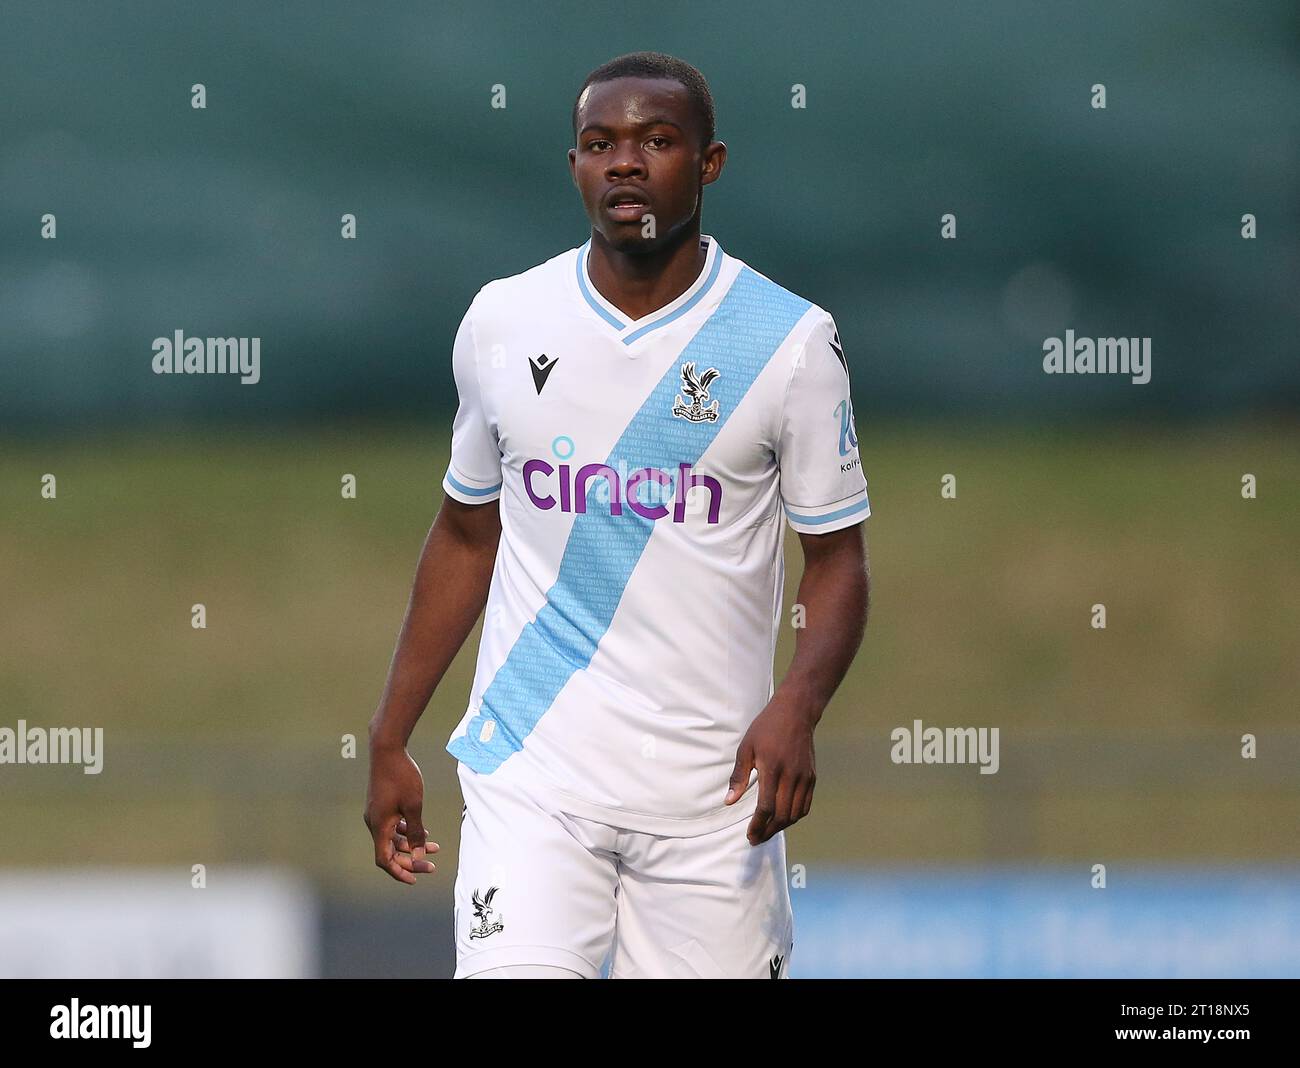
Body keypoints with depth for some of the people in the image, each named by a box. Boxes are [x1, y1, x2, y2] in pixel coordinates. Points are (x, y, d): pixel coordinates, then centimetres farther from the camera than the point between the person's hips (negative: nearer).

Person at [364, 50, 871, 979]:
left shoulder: (792, 339, -2)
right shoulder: (502, 322, 5)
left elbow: (837, 558, 1)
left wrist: (796, 709, -18)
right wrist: (390, 739, 14)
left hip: (709, 787, -1)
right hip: (531, 770, 1)